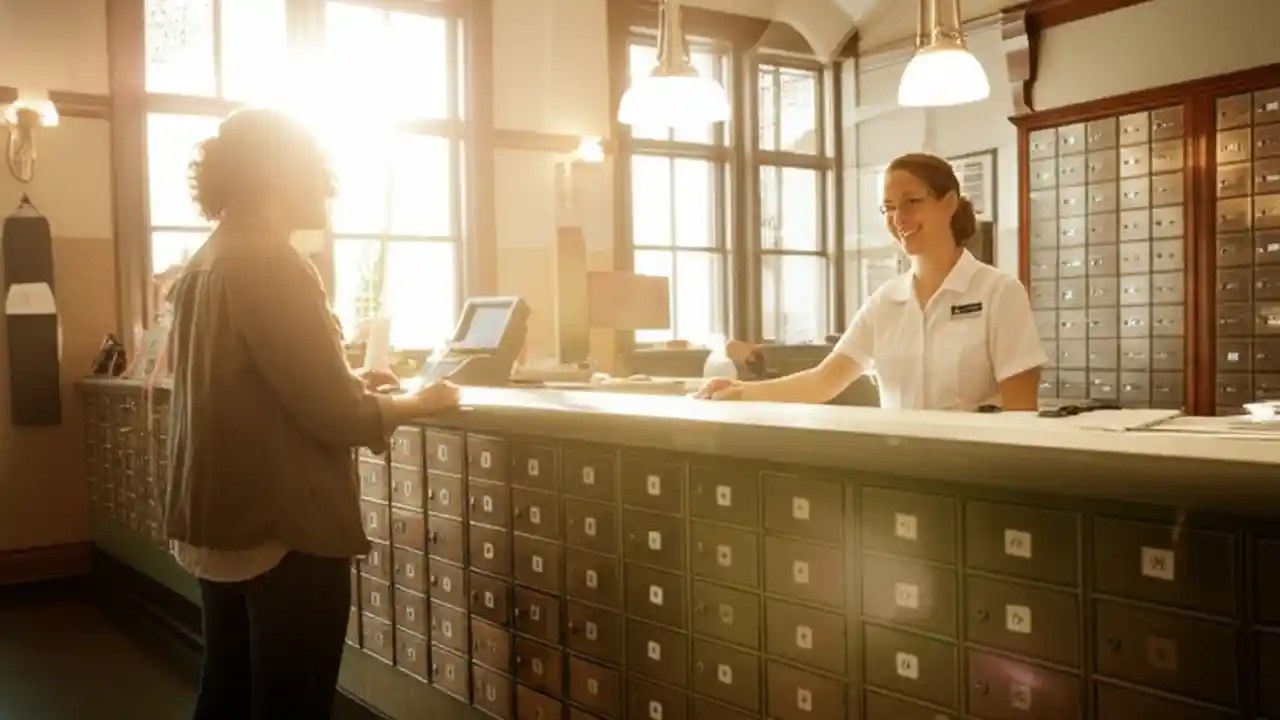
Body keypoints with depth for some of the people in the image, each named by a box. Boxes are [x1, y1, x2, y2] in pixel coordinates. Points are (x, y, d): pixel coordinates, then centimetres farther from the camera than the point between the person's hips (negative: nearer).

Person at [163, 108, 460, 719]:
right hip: (282, 533, -9)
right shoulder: (272, 265, -17)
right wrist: (422, 402, -3)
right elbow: (336, 416, -19)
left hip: (219, 524, 9)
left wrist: (351, 381, 15)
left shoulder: (204, 264, 9)